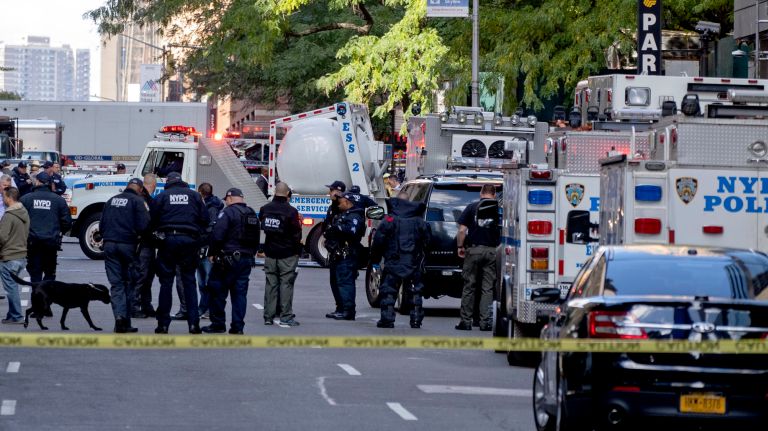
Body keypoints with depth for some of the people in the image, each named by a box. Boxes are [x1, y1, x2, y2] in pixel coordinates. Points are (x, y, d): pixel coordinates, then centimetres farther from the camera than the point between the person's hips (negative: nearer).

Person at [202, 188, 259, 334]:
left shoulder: (228, 212, -10)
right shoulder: (252, 214, 15)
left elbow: (217, 235, -16)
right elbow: (256, 238, 19)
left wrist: (213, 253, -6)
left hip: (229, 258, -7)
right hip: (247, 260, 7)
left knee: (217, 290, 3)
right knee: (240, 293, 8)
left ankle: (218, 323, 4)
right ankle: (238, 326, 5)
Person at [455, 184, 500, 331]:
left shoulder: (472, 207, 1)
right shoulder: (499, 209, 2)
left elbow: (462, 230, -2)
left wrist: (460, 246, 8)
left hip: (474, 250, -1)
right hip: (492, 251, 1)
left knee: (469, 286, 6)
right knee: (487, 288, 5)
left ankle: (466, 321, 6)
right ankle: (485, 322, 1)